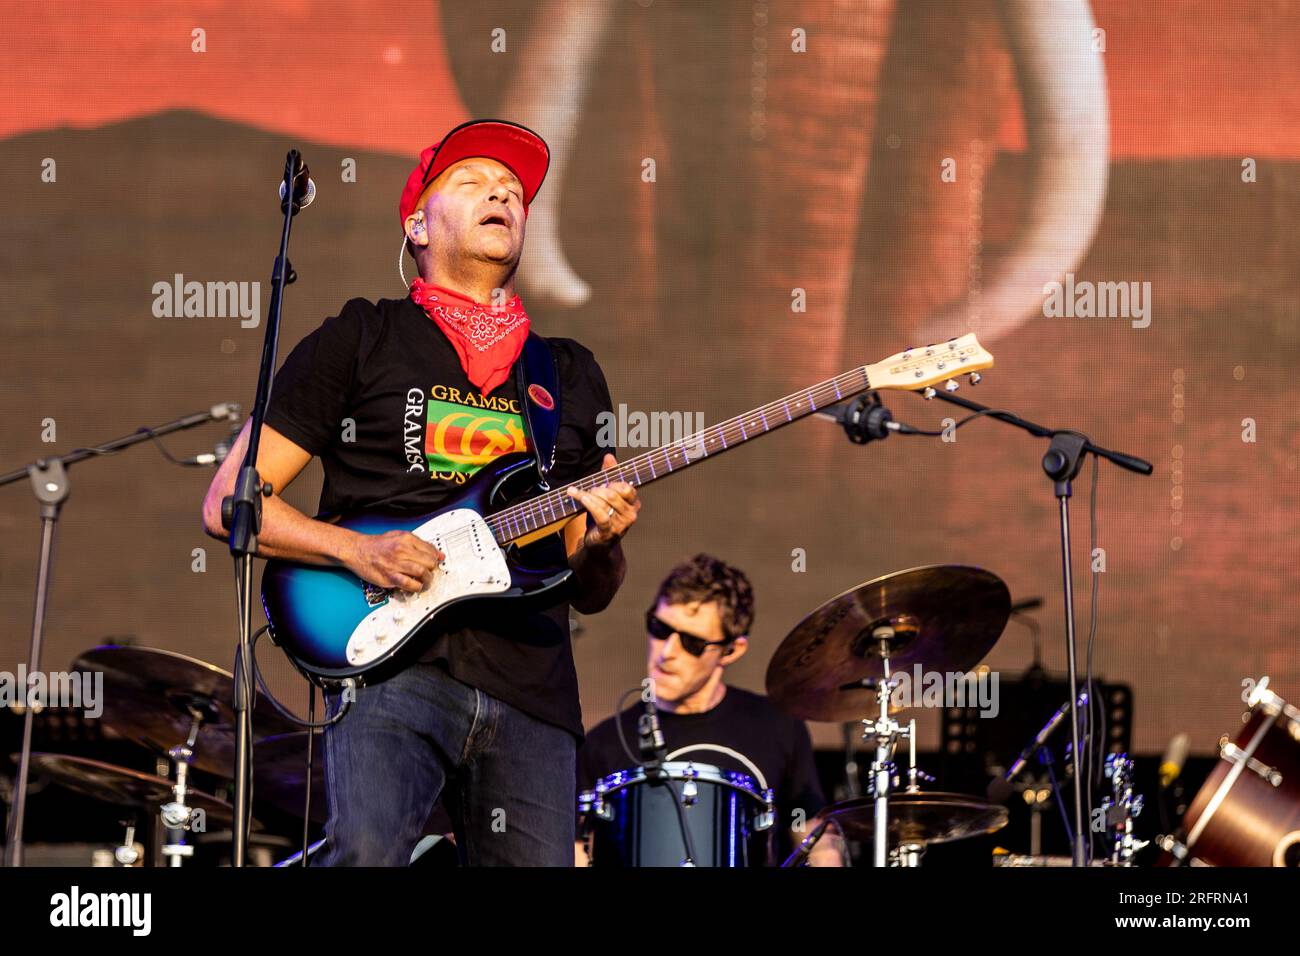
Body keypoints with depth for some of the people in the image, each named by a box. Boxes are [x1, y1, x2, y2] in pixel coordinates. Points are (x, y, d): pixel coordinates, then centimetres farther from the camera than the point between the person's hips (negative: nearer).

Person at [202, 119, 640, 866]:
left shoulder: (572, 376, 23)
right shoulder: (361, 341, 11)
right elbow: (229, 501, 7)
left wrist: (603, 546, -2)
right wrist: (355, 551, -9)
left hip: (533, 692, 5)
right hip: (395, 668, -4)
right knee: (368, 856, -28)